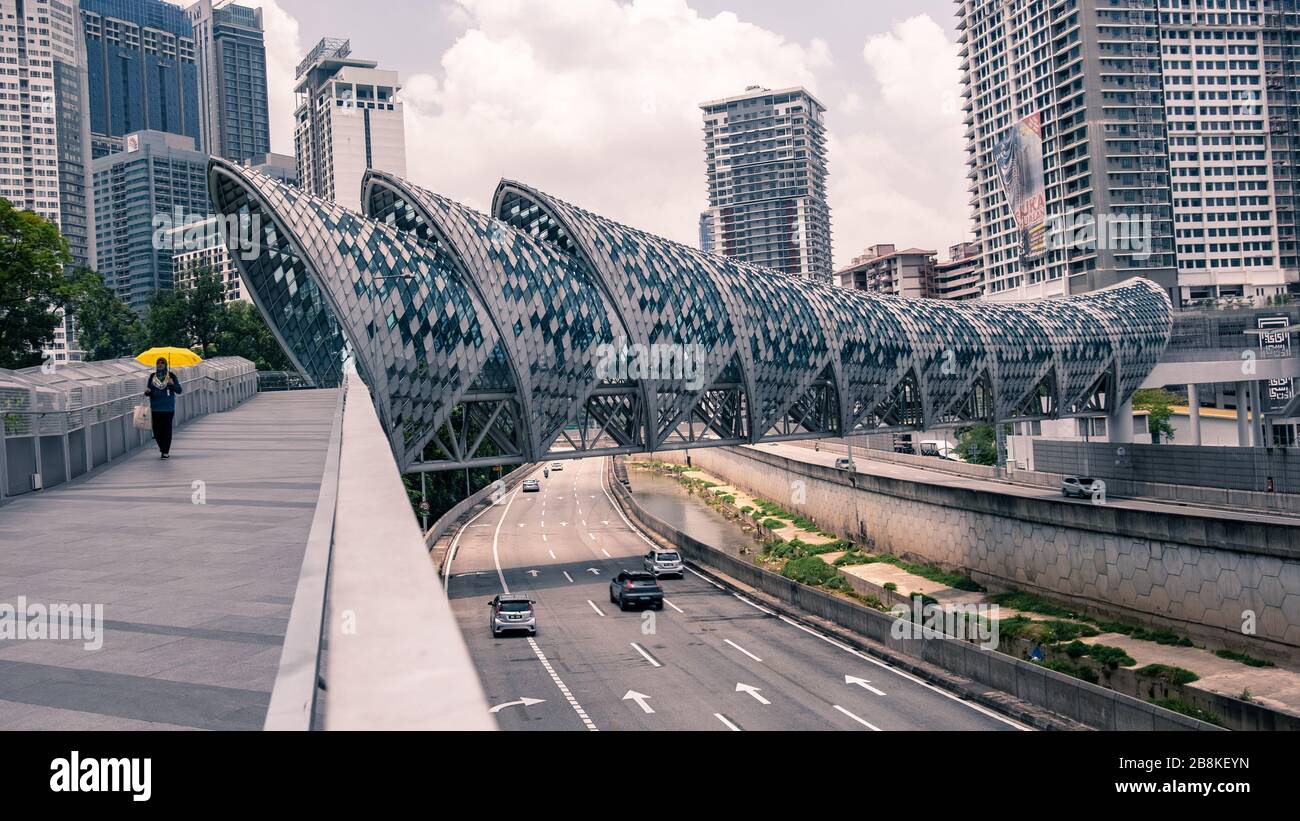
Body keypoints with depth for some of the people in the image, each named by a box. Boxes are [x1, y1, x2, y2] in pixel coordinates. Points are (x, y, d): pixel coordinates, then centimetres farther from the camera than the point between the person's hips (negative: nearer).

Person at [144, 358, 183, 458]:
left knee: (166, 429, -4)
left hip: (168, 407, -3)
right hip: (155, 407, 3)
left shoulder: (171, 375, 1)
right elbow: (149, 391, 14)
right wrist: (147, 391, -9)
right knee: (156, 429, 2)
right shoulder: (152, 376, 10)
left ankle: (166, 451, 4)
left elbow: (179, 390, -2)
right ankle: (162, 447, 26)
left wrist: (172, 384, -20)